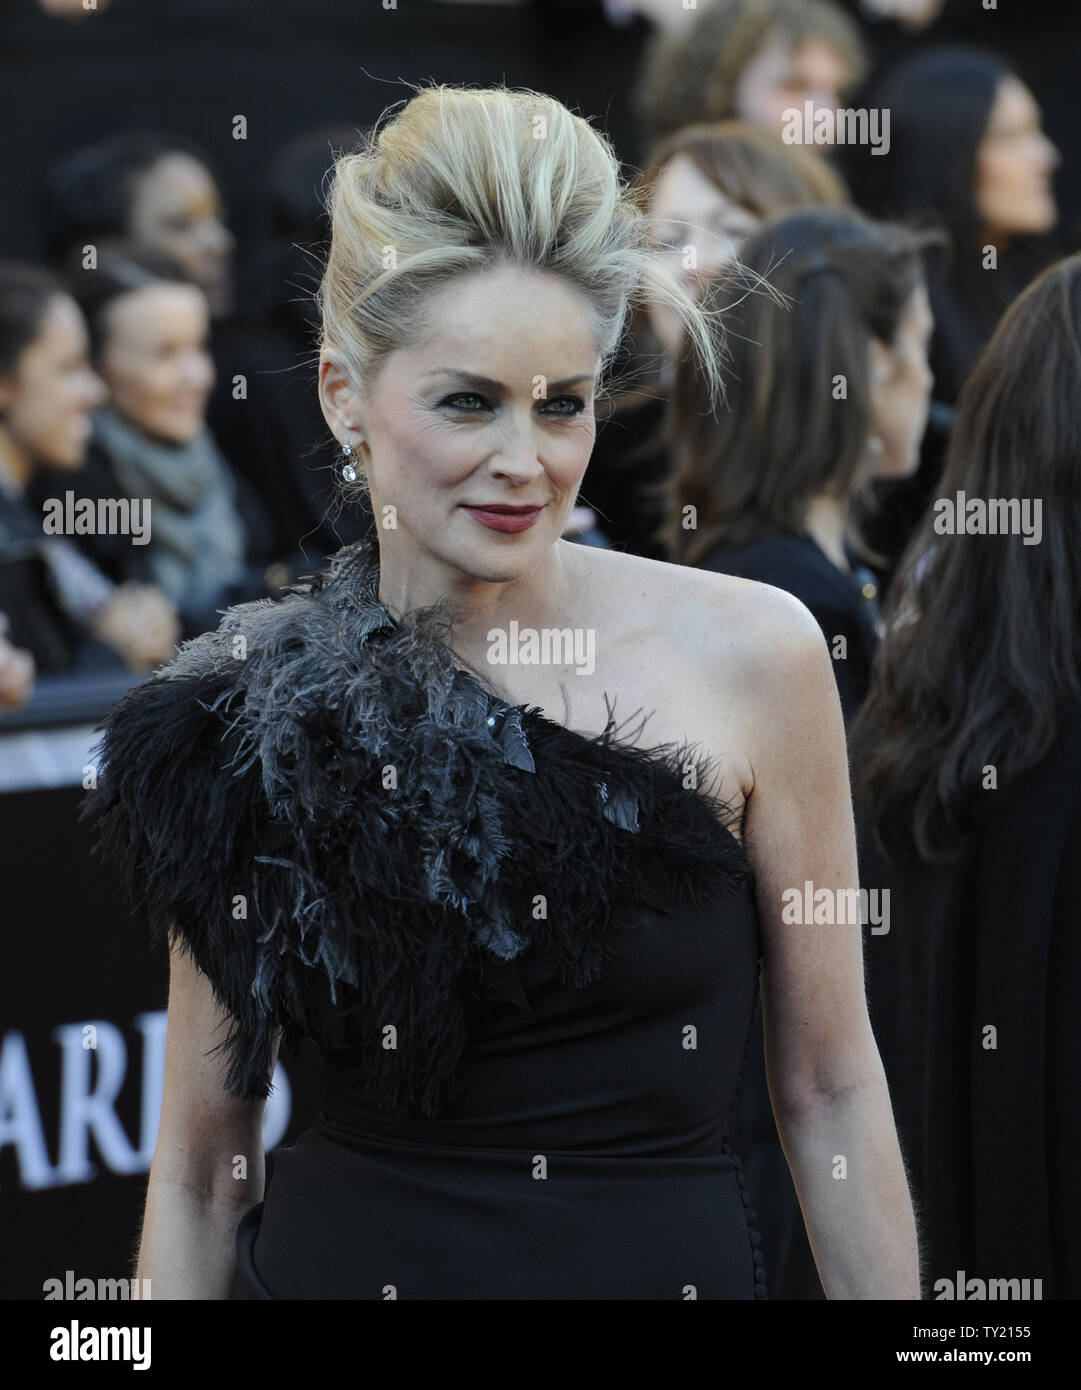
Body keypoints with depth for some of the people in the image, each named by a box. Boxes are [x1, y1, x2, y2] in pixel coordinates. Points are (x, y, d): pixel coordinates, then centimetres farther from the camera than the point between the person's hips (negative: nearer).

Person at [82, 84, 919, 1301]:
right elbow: (199, 1169, 0)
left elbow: (828, 1089, -1)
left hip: (672, 1262, 0)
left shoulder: (747, 654, -8)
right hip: (337, 1260, 0)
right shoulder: (249, 710, -5)